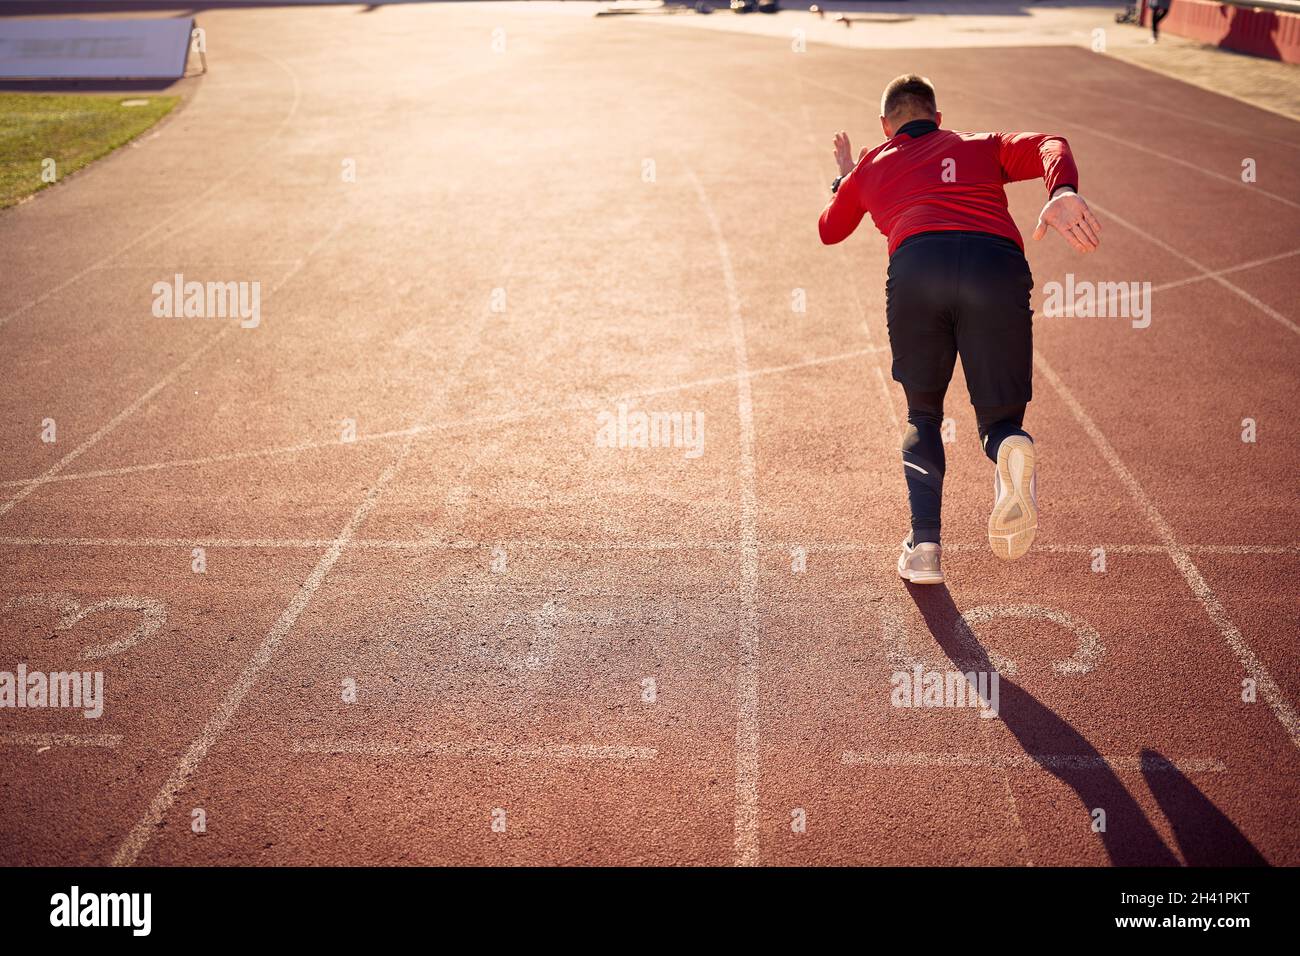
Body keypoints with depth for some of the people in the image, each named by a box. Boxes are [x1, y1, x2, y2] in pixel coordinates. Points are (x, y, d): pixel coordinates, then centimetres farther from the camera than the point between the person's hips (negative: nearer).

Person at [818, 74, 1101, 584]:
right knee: (1001, 420, 13)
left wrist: (844, 177, 69)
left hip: (917, 265, 0)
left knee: (923, 416, 20)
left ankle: (924, 543, 0)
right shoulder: (981, 145, 35)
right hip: (997, 264, 0)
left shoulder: (871, 166, 35)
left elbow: (829, 230, 51)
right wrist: (1063, 192, -8)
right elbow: (1050, 146, 13)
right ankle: (1011, 449, -26)